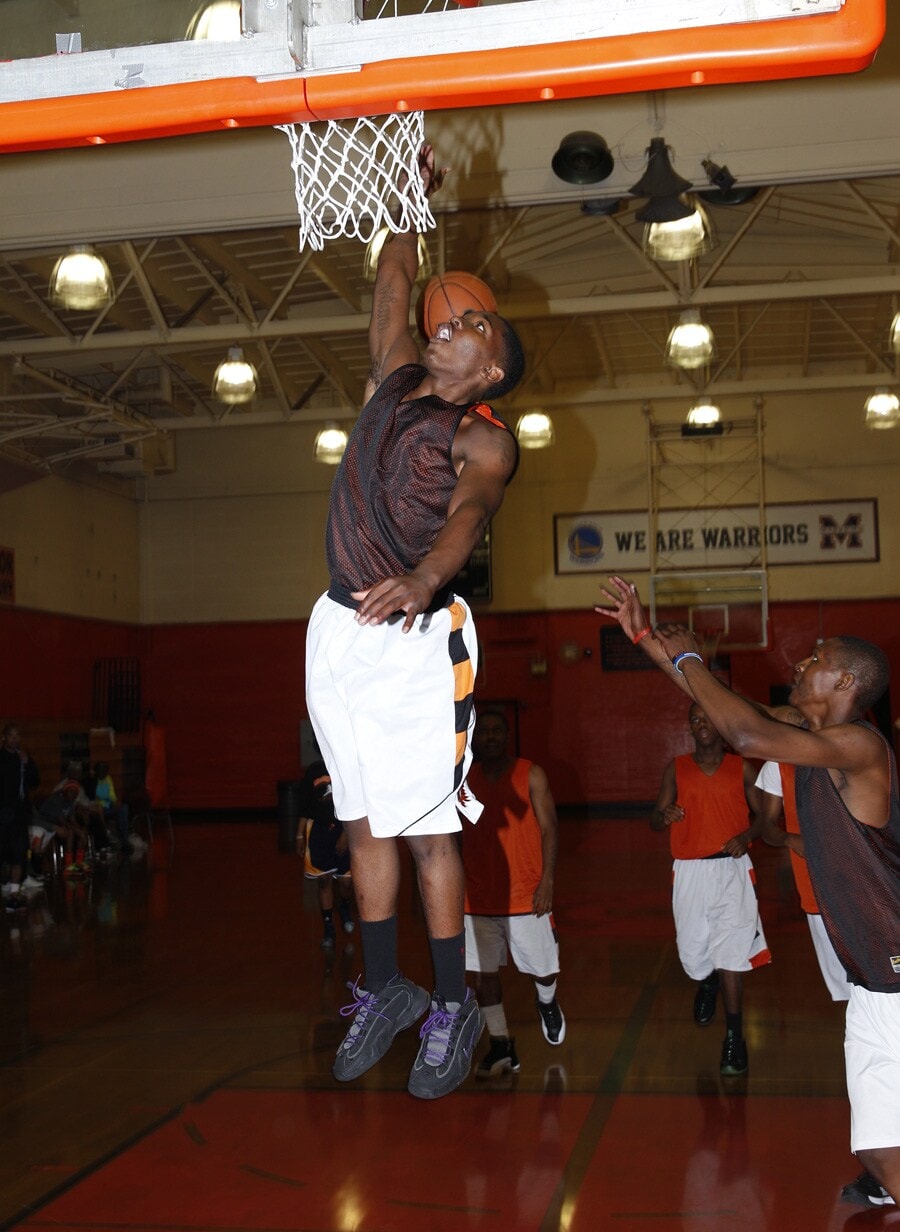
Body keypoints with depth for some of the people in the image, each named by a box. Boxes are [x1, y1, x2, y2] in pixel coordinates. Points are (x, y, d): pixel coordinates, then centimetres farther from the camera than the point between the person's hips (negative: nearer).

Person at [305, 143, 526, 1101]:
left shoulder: (485, 439, -6)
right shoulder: (393, 384, 13)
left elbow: (468, 516, -25)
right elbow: (394, 278, 24)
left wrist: (422, 577, -44)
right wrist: (413, 192, 21)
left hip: (412, 638, -6)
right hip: (337, 629, 7)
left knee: (427, 832, -1)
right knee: (364, 825, 13)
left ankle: (453, 1006, 14)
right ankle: (383, 991, 25)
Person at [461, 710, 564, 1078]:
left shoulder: (530, 775, -2)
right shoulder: (464, 780, 6)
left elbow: (548, 828, -4)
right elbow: (455, 835, 12)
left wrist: (547, 880, -12)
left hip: (525, 895, -2)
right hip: (478, 897, 3)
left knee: (543, 968, 6)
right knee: (482, 973, 1)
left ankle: (547, 1003, 41)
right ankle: (501, 1046, 15)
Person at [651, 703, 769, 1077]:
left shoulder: (741, 768, 4)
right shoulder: (676, 769, 6)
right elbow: (655, 821, 5)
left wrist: (744, 836, -12)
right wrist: (665, 815, -18)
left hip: (731, 868, -2)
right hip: (690, 870, 2)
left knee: (730, 954, -10)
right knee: (693, 952, 9)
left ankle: (734, 1039, 0)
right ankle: (707, 984, 46)